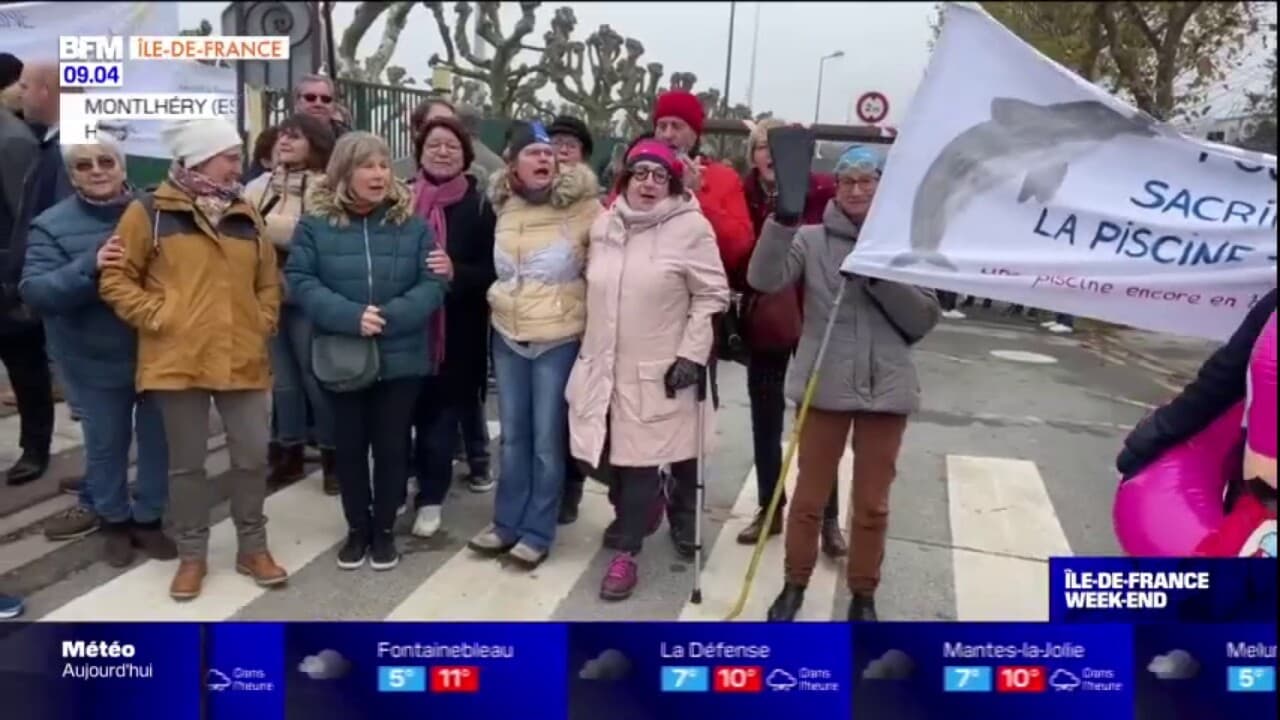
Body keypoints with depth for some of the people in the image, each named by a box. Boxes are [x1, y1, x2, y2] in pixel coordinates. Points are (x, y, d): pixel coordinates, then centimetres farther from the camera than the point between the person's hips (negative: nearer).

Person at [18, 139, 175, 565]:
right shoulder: (52, 225, -6)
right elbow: (34, 291, -15)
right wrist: (88, 267, -31)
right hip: (98, 360, 0)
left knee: (157, 439, 12)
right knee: (106, 443, 13)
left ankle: (148, 518, 31)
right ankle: (114, 520, 34)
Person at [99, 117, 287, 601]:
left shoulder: (246, 215, 11)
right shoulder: (150, 212, -2)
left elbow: (269, 279, 18)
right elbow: (116, 278, 0)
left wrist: (263, 321, 4)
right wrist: (157, 316, -9)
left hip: (242, 360, 4)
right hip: (177, 360, -3)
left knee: (252, 455, 6)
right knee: (187, 462, 8)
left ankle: (253, 547, 23)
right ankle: (191, 555, 23)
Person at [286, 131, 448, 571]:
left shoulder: (411, 223, 0)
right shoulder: (315, 223, -1)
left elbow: (432, 284, -6)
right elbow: (300, 282, -9)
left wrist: (390, 316, -21)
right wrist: (350, 316, -23)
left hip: (400, 357, 0)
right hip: (340, 357, 0)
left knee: (392, 446, 9)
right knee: (350, 446, 12)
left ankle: (384, 529, 26)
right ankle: (357, 528, 29)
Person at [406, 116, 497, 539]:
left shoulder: (478, 208, -1)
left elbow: (492, 271, -5)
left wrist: (455, 272, -22)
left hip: (458, 329, -1)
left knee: (441, 410, 4)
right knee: (406, 409, 8)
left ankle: (430, 497, 15)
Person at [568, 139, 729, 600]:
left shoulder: (690, 227, -9)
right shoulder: (604, 225, 7)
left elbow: (712, 296, -8)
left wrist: (691, 354, -13)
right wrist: (591, 349, 18)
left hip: (659, 371, -5)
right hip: (604, 365, 5)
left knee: (642, 459, -1)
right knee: (614, 453, 13)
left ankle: (625, 552, 11)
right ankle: (632, 517, 40)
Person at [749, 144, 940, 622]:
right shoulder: (812, 239, -1)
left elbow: (927, 315, -1)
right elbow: (764, 279, -15)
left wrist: (880, 276, -15)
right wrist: (783, 219, -27)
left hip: (886, 389, 1)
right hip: (825, 386, -1)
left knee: (872, 503, 12)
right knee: (809, 495, 11)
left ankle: (863, 595, 29)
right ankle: (795, 584, 29)